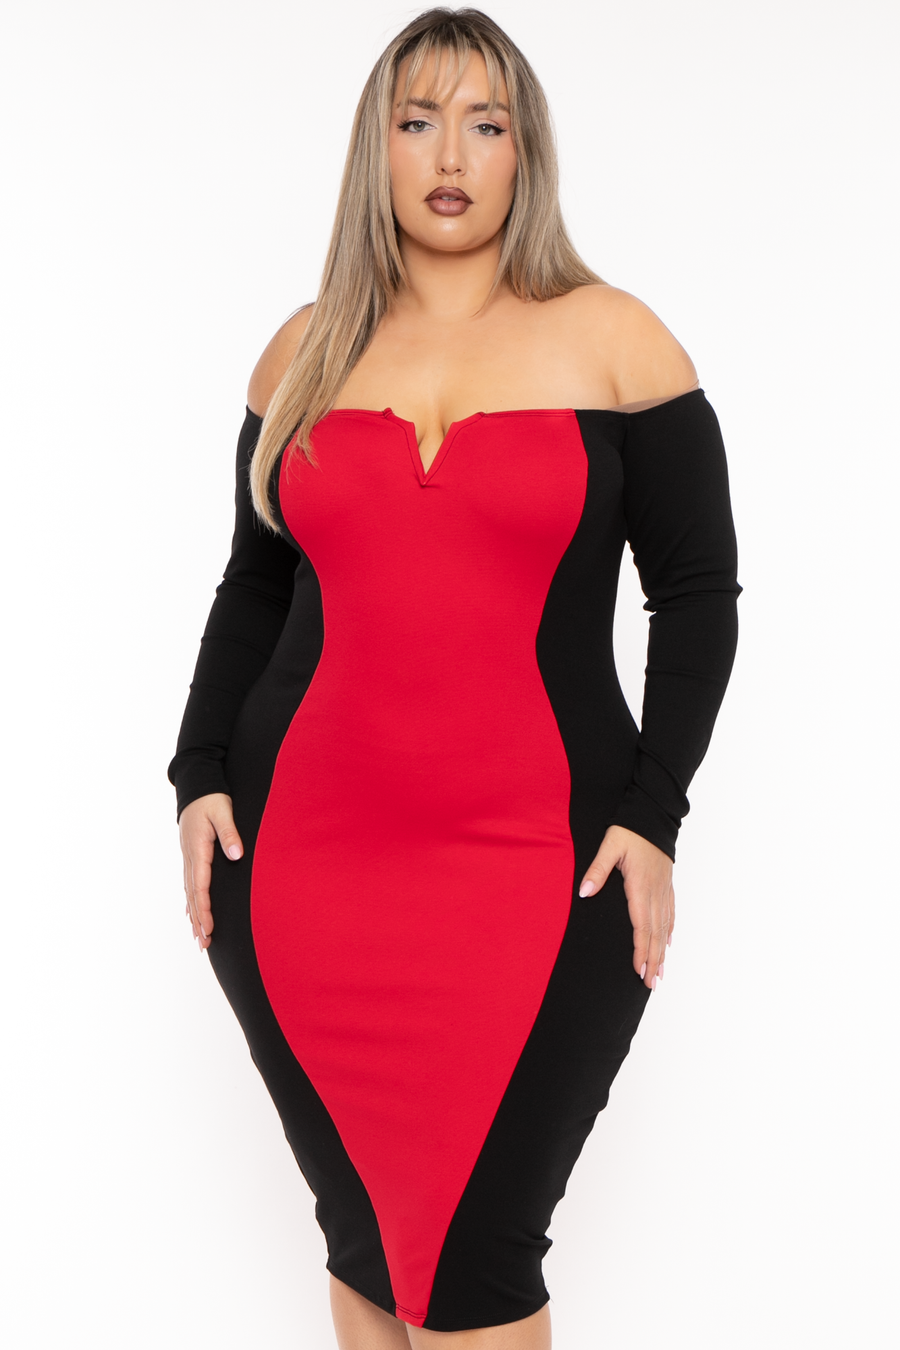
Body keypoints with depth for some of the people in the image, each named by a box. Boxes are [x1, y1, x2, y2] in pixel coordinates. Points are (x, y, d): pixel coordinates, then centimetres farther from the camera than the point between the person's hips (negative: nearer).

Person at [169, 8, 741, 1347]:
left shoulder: (612, 341, 3)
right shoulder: (308, 350, 11)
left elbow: (698, 591, 2)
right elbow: (253, 587, 16)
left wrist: (652, 815, -6)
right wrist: (202, 777, 5)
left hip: (540, 875, -2)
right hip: (304, 860, 3)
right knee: (361, 1240, 8)